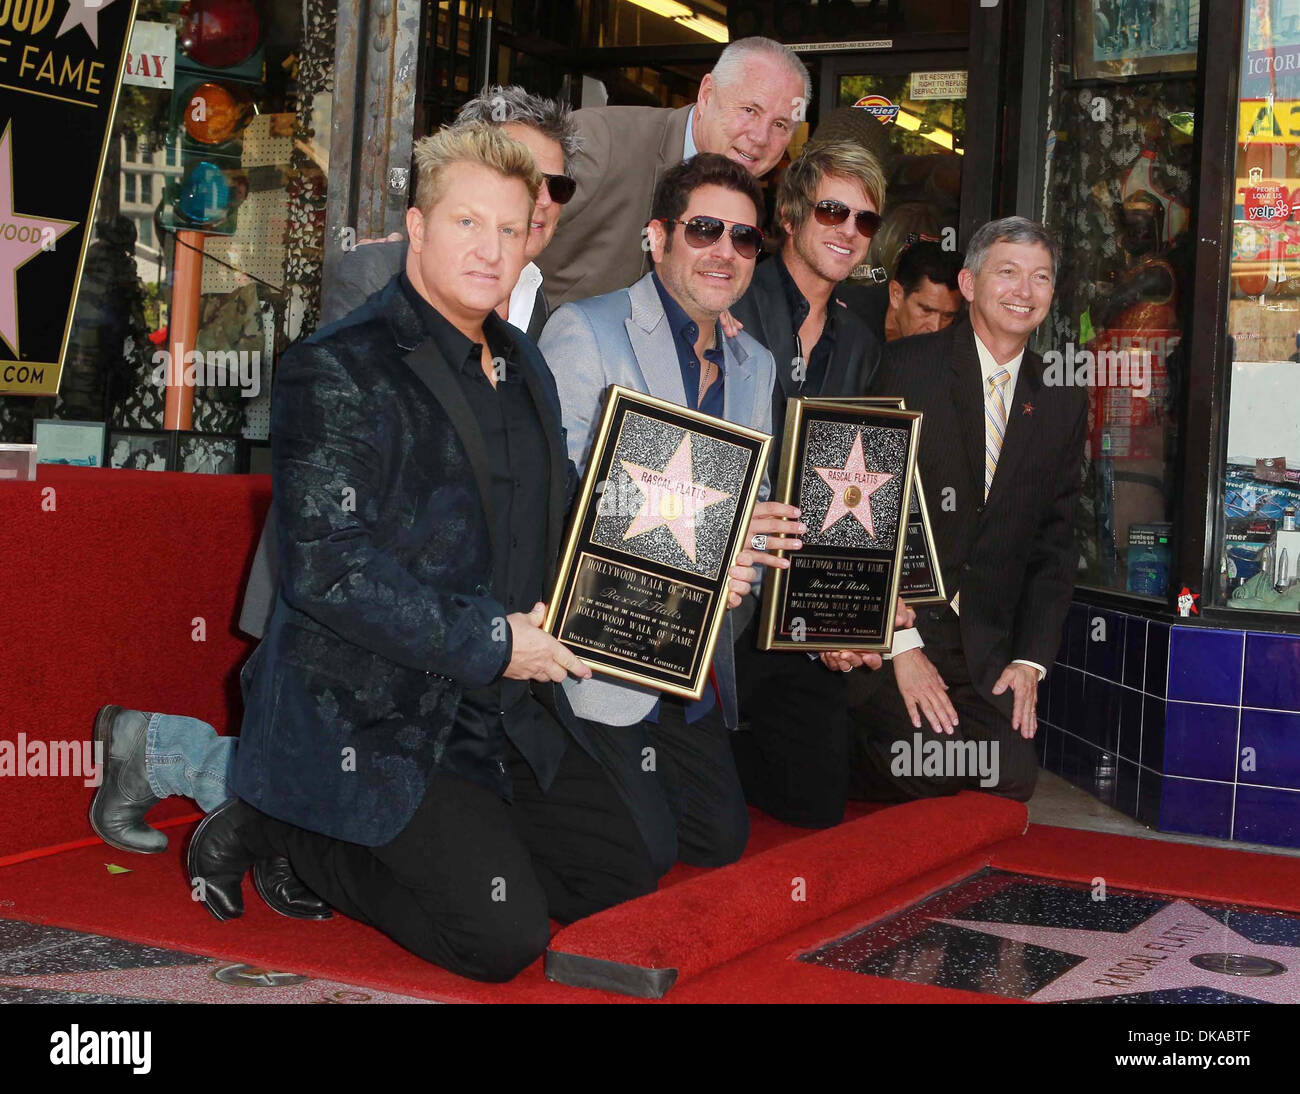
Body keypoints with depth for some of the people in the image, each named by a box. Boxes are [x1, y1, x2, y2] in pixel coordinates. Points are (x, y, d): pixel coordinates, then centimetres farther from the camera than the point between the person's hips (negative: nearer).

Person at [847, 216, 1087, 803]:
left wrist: (1031, 658, 0)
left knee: (1013, 778, -10)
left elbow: (1055, 539, 11)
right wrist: (903, 643, -14)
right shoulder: (906, 367, -5)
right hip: (890, 627, -5)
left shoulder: (1063, 401, 9)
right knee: (925, 778, -20)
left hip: (986, 643, 5)